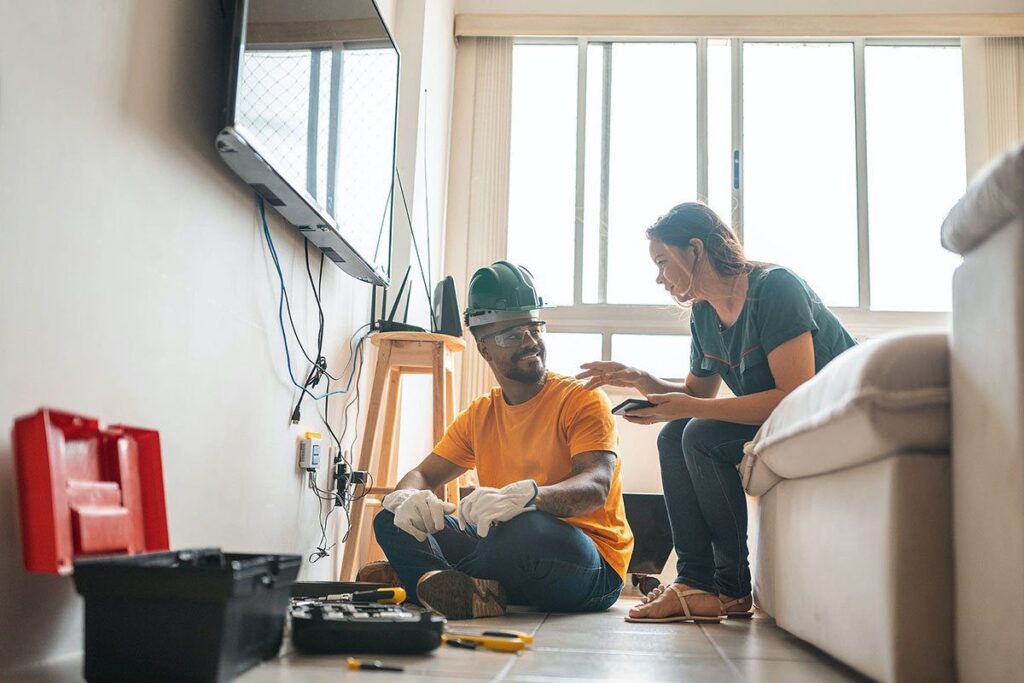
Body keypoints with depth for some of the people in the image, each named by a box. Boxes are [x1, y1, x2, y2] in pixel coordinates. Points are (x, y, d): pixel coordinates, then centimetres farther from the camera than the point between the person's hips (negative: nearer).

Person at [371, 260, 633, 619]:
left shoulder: (583, 400, -5)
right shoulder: (478, 415, 13)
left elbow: (596, 487, -20)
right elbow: (422, 475, 13)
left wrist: (527, 494, -42)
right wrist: (406, 498, -15)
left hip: (591, 566, -5)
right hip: (512, 550, 6)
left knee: (528, 528, -39)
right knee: (393, 518, -6)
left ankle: (424, 577, -15)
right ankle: (459, 590, -34)